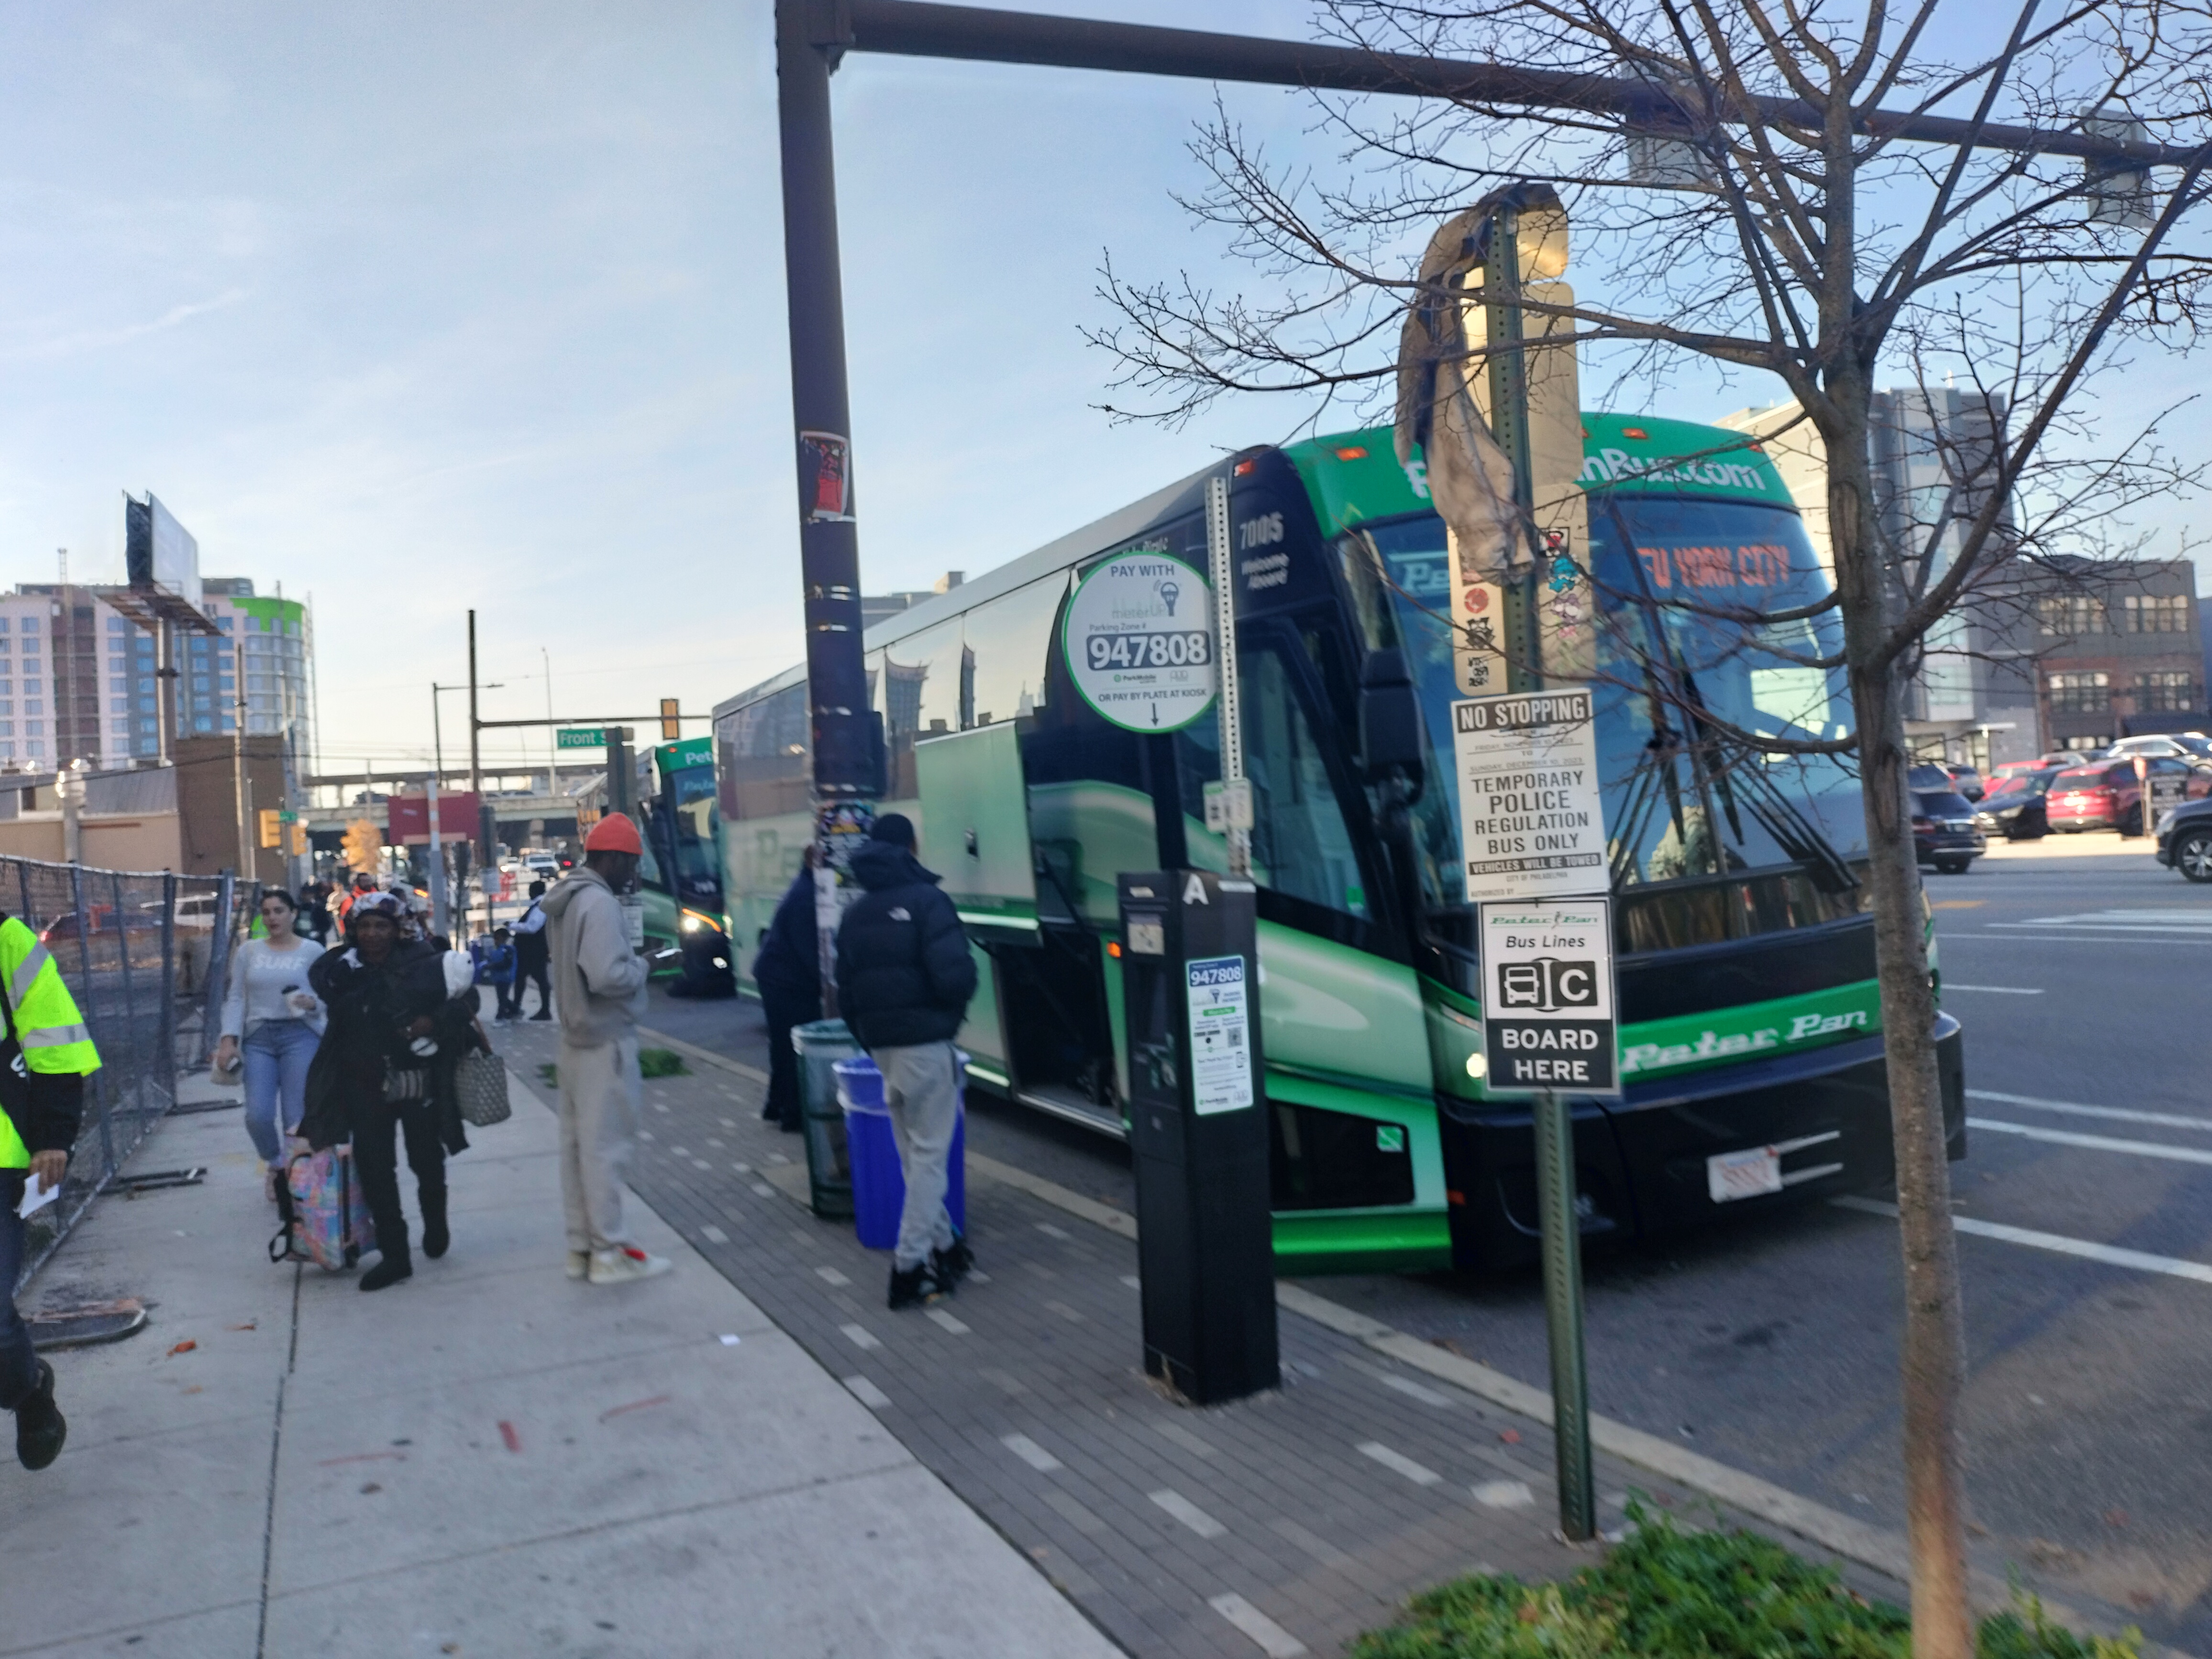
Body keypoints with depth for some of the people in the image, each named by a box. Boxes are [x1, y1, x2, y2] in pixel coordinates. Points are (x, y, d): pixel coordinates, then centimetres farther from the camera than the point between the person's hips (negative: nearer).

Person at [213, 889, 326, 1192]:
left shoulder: (313, 951, 3)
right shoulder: (248, 951, 9)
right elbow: (235, 998, 7)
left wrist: (313, 1003, -19)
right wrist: (229, 1039, -2)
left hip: (300, 1036, -2)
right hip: (258, 1038, 2)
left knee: (297, 1117, -6)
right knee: (258, 1115, -7)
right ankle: (277, 1165, 22)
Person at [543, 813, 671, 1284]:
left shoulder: (568, 898, 11)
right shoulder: (599, 902, -19)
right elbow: (607, 976, -27)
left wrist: (628, 959, 7)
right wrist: (641, 966, -9)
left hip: (578, 1039, 9)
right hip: (606, 1043, -9)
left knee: (578, 1144, 12)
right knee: (605, 1147, -2)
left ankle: (582, 1246, 21)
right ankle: (610, 1252, 5)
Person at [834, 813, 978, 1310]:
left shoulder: (855, 914, 11)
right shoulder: (926, 901, -10)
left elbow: (846, 994, 13)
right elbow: (955, 975, -21)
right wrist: (951, 1011, 0)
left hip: (881, 1047, 7)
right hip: (925, 1044, -7)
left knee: (914, 1154, 16)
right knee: (929, 1155, -1)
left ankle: (943, 1246, 26)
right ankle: (910, 1265, -3)